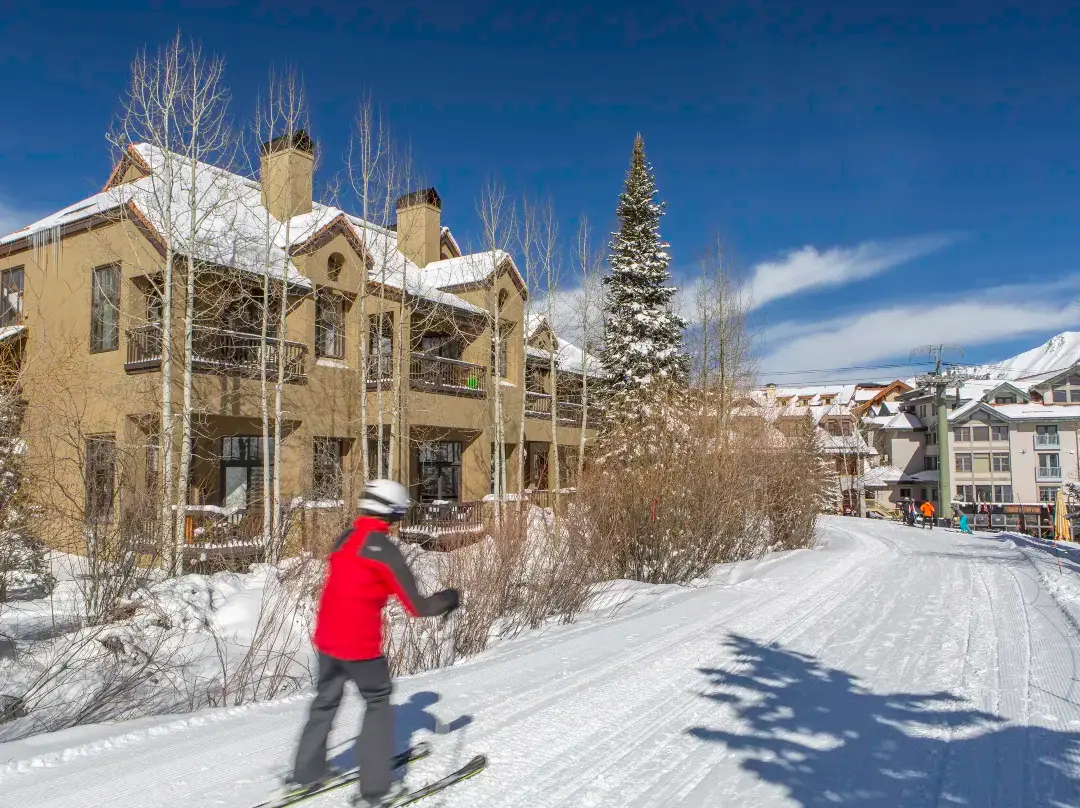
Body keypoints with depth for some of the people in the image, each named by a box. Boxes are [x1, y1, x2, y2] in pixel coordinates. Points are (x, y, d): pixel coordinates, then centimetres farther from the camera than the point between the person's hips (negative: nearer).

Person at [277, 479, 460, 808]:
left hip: (326, 639, 7)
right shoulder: (384, 549, -15)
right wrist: (446, 600, 6)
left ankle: (304, 774, 34)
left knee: (325, 701, 23)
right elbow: (417, 606, -11)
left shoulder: (344, 539, 6)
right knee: (379, 702, 10)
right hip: (360, 644, -7)